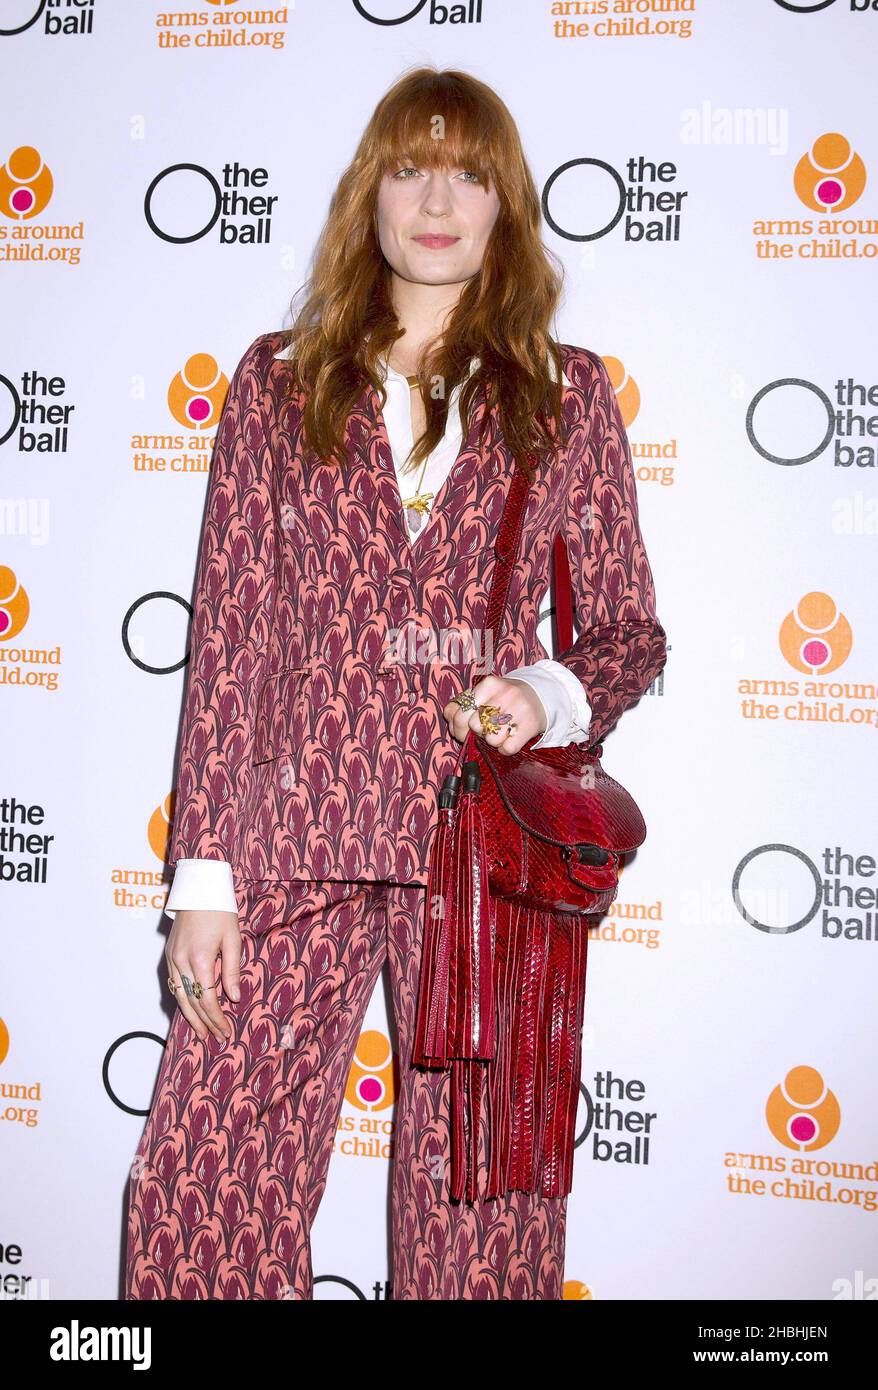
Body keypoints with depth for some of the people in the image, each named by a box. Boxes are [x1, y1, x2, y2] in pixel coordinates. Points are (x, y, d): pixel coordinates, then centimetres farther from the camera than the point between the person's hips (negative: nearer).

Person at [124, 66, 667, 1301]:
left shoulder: (571, 394, 9)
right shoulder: (280, 381, 9)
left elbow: (629, 628, 12)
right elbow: (227, 636, 6)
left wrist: (550, 695, -12)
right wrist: (204, 871, 1)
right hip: (296, 842, 1)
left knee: (478, 1212, 7)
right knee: (200, 1197, 1)